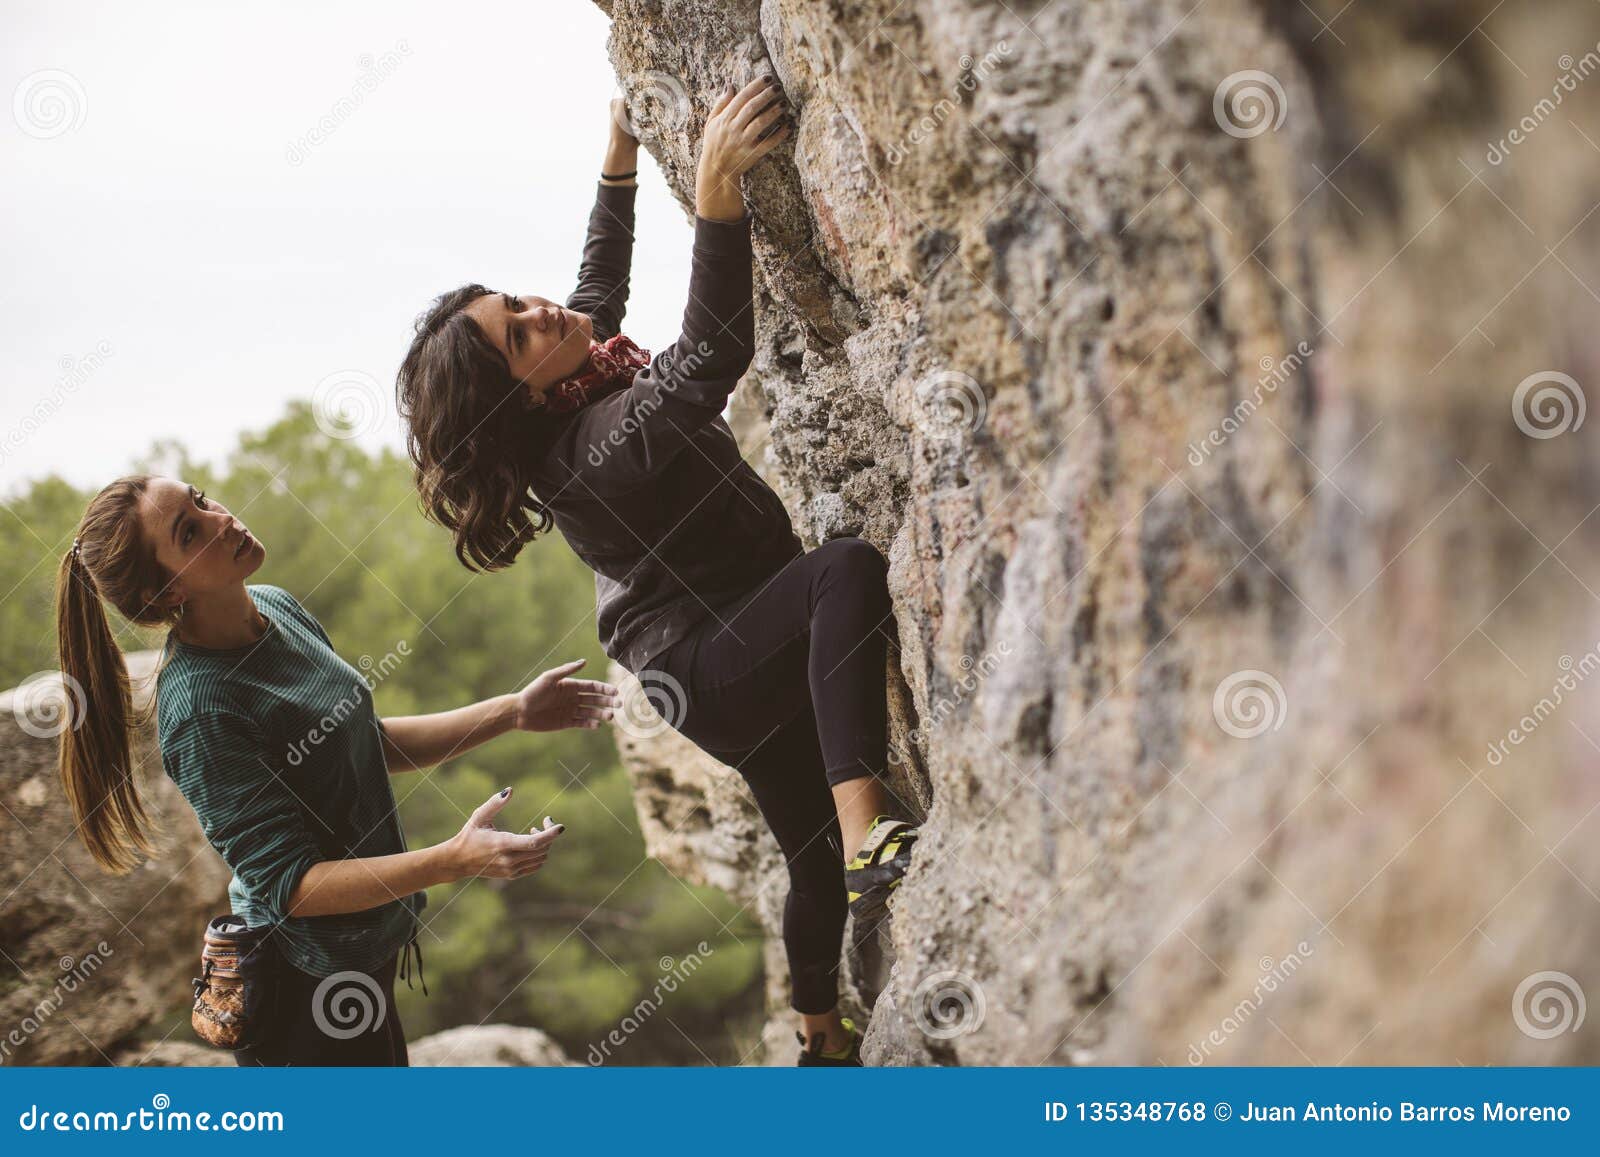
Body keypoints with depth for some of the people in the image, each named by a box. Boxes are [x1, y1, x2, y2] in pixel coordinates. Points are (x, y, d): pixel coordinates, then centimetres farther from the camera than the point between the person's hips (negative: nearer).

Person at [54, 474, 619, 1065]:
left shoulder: (274, 606, -1)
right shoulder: (200, 710, -27)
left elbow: (370, 743, 10)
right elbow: (290, 884, -26)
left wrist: (513, 711, 2)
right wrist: (453, 860, -36)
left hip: (367, 946, 8)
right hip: (312, 986, -8)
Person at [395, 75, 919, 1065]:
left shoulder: (588, 381, 1)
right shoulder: (601, 447, -27)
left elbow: (602, 276, 19)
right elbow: (713, 355, -40)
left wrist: (622, 153, 16)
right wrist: (716, 193, -47)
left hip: (737, 665, 9)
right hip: (711, 669, -9)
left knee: (818, 862, 20)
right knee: (849, 571, -36)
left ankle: (824, 1040, 43)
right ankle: (868, 835, -47)